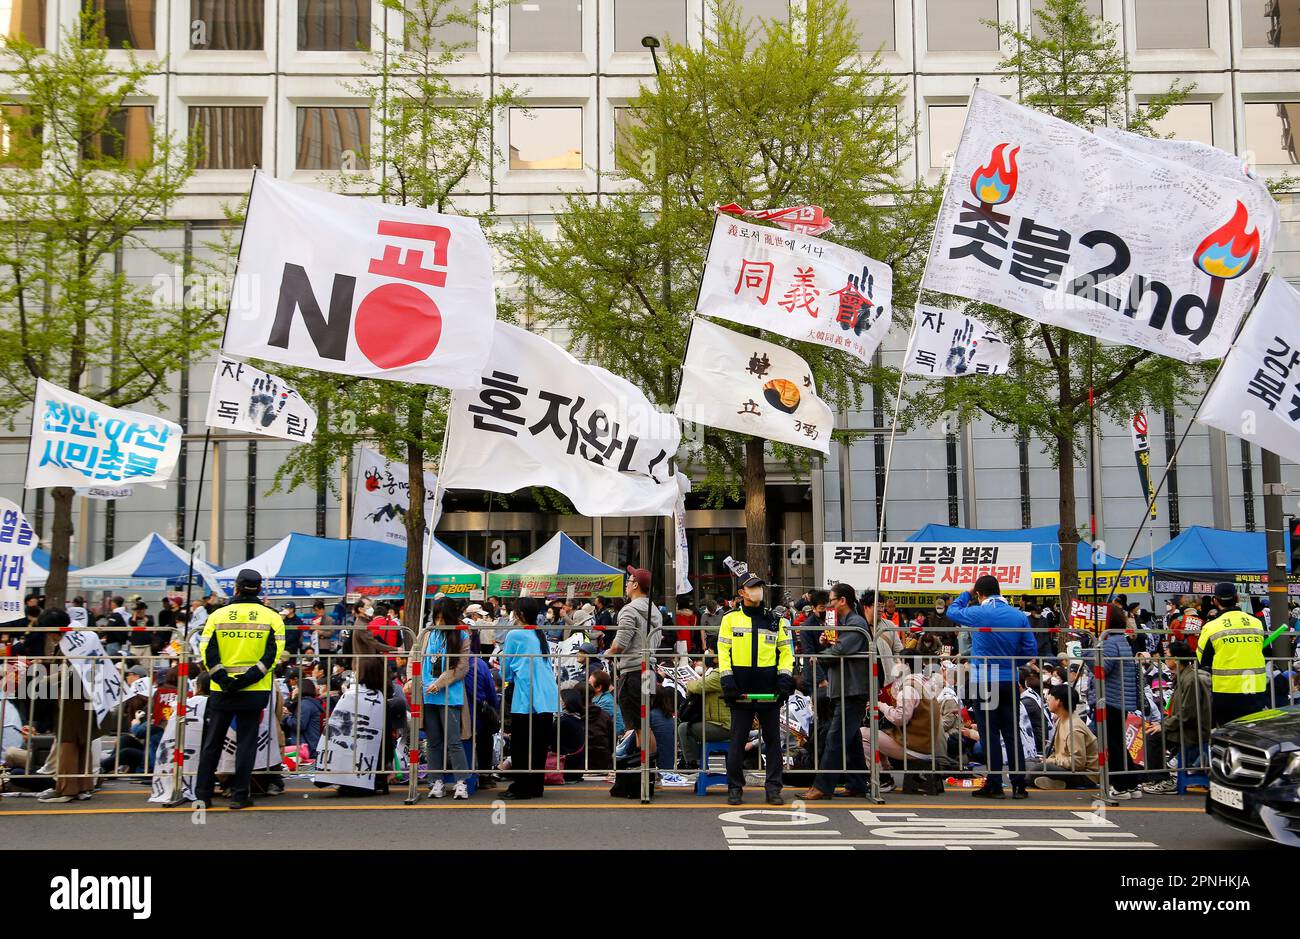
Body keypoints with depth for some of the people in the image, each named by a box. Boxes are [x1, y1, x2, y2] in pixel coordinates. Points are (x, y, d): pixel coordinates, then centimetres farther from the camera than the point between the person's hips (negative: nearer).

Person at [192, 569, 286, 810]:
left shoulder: (218, 616, 3)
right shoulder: (272, 617, 0)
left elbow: (208, 652, -5)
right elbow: (274, 652, -10)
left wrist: (222, 679, -9)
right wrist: (250, 676, -14)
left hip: (222, 691, 1)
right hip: (254, 691, -1)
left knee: (212, 743, 12)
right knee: (246, 742, 5)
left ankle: (202, 795, 14)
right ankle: (239, 796, 5)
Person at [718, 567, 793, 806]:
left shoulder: (775, 621, 12)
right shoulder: (730, 619, 7)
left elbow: (786, 651, 13)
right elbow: (723, 650, 3)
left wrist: (785, 676, -1)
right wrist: (727, 678, -7)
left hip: (769, 689, 2)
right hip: (741, 688, -2)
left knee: (773, 739, 4)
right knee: (737, 740, 1)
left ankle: (773, 789, 11)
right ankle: (735, 788, 10)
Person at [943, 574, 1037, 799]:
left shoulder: (977, 613, -8)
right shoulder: (1019, 616, 1)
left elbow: (951, 611, 12)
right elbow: (1031, 651, 2)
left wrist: (967, 594, 25)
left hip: (984, 681, -3)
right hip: (1010, 681, 3)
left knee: (990, 733, 3)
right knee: (1012, 733, 9)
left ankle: (994, 785, 4)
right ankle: (1019, 785, 9)